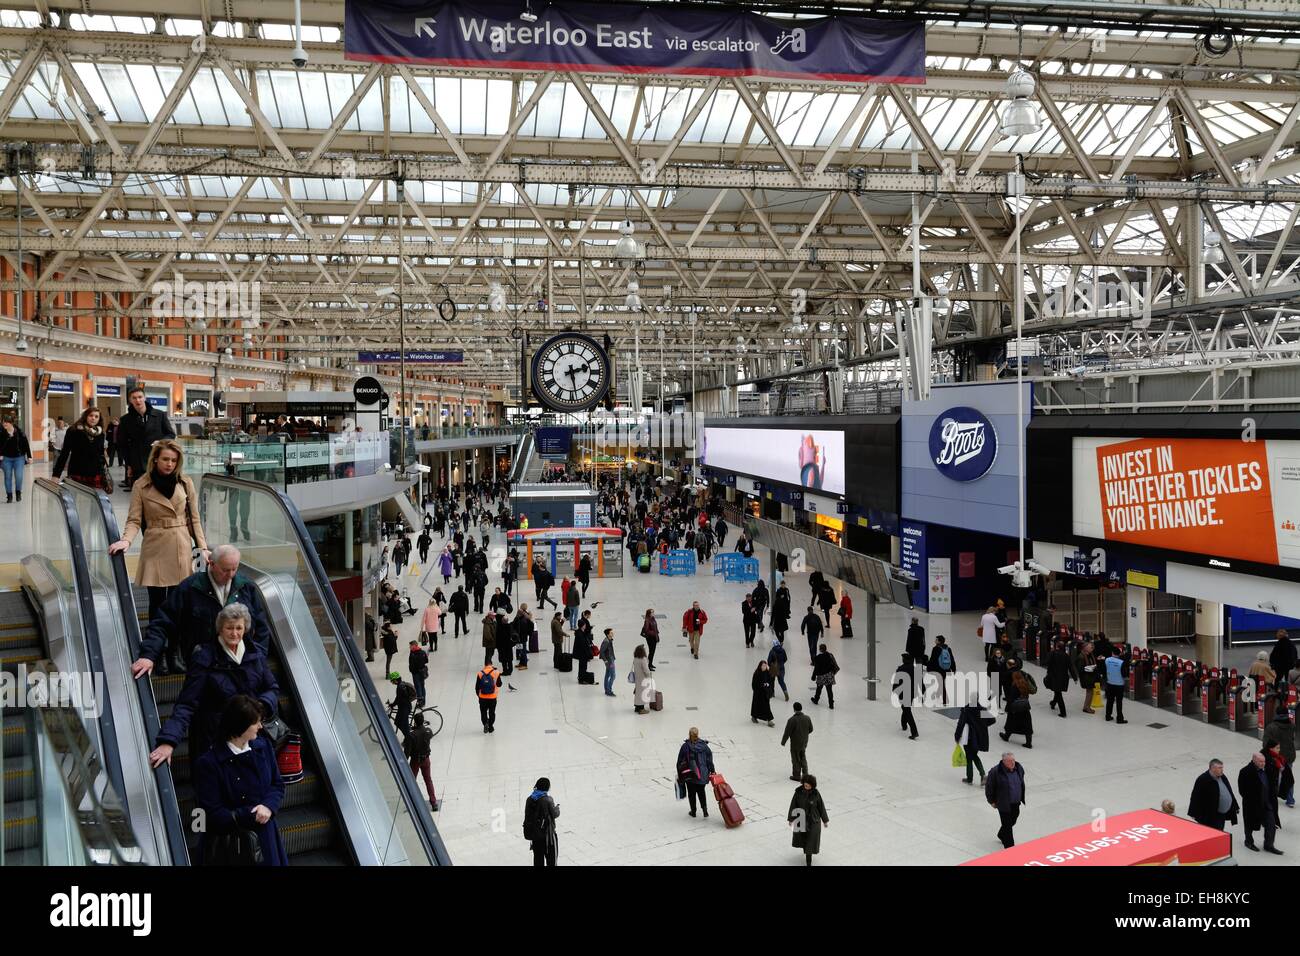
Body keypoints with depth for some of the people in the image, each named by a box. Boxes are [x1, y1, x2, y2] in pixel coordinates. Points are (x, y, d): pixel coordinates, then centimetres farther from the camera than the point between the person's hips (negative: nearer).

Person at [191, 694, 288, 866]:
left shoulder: (264, 746, 1)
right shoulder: (207, 763, -15)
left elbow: (278, 784, 7)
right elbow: (212, 815, -14)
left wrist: (269, 807, -13)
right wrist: (253, 815, -17)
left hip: (265, 836, 5)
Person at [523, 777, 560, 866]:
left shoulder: (529, 799, 0)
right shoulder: (548, 800, -18)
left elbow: (527, 815, 6)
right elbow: (554, 814, -8)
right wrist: (557, 807, 11)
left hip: (534, 833, 6)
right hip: (547, 833, -5)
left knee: (538, 858, 15)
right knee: (551, 858, 7)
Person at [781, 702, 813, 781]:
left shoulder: (792, 720, -25)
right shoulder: (807, 718, -8)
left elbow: (787, 732, -19)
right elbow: (810, 729, 5)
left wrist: (783, 742, -5)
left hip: (795, 743, -5)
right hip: (804, 742, 5)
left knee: (796, 760, 11)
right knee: (803, 758, 23)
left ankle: (796, 776, 23)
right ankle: (805, 774, 28)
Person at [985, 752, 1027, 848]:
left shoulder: (1019, 769, -4)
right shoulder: (996, 772, -22)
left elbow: (1022, 784, 14)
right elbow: (989, 787, -11)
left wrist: (1021, 798, 17)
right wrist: (992, 801, -5)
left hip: (1016, 803, 6)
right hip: (1004, 804, -6)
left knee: (1012, 821, 21)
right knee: (1007, 825, 0)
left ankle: (1001, 835, 48)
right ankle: (1010, 847, 12)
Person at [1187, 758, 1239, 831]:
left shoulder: (1222, 777, 4)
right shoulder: (1203, 780, -20)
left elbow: (1229, 792, 17)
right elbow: (1196, 797, -18)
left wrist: (1235, 807, 19)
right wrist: (1195, 814, -17)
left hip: (1222, 815, 8)